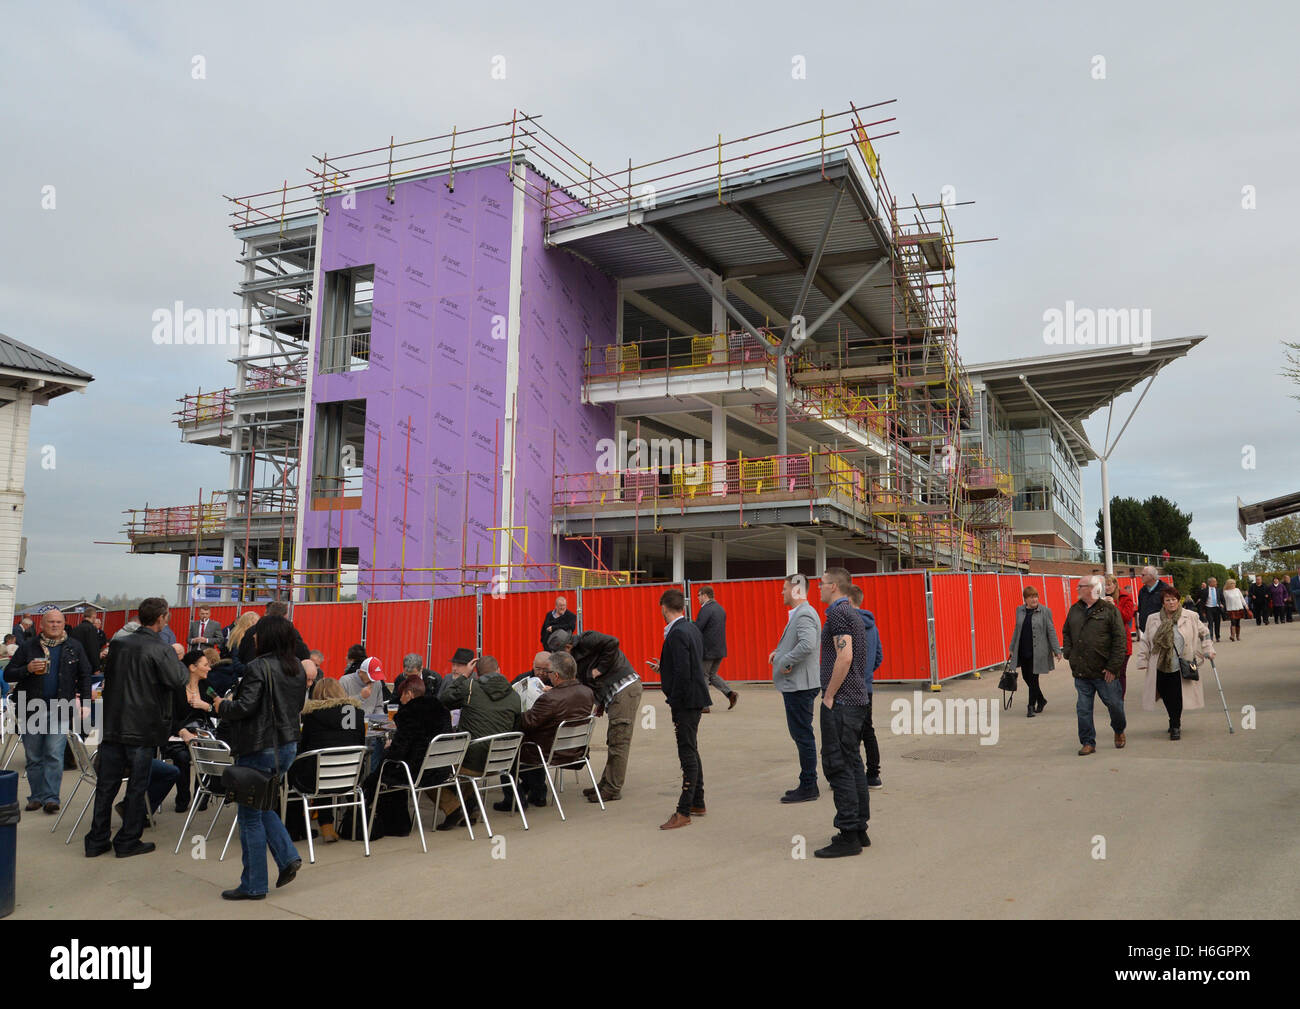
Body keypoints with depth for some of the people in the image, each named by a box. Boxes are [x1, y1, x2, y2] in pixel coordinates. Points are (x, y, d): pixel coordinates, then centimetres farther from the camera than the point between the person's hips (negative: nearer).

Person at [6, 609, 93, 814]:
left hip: (60, 710, -1)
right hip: (31, 710, 1)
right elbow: (8, 674, 3)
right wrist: (27, 669, -16)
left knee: (54, 755, -7)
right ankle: (37, 796, 19)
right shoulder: (28, 646, 3)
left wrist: (85, 703, 3)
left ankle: (51, 797, -3)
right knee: (34, 757, 8)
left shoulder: (74, 647, 6)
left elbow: (84, 676, 10)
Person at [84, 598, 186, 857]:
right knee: (137, 786, 7)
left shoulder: (117, 643, 4)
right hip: (143, 729, -5)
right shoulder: (160, 651, -15)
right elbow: (179, 681, -17)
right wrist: (182, 667, 2)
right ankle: (127, 842, 14)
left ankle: (97, 840, 20)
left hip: (112, 726, 5)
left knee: (106, 785, 13)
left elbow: (106, 675, 17)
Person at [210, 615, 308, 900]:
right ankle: (287, 857, 12)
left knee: (250, 815, 5)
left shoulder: (259, 667, -18)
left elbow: (244, 707, -21)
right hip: (287, 746, 8)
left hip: (259, 749, -8)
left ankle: (253, 885, 13)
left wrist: (221, 706, -3)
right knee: (261, 806, 24)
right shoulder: (297, 668, 6)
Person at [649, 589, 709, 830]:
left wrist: (675, 705, -16)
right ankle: (697, 803, 29)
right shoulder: (692, 629, 9)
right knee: (691, 752, 18)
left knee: (688, 754, -4)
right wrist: (663, 667, 25)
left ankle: (683, 812, 1)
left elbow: (683, 674, -24)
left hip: (686, 701, -10)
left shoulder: (677, 634, -19)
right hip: (695, 700, 10)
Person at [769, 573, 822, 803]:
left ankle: (809, 787, 4)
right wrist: (778, 652, 11)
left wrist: (785, 662, -21)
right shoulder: (797, 614, 17)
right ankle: (807, 784, 25)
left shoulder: (804, 615, -17)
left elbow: (807, 645, -32)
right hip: (795, 685, 11)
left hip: (800, 685, -11)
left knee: (803, 735, -4)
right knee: (800, 734, 16)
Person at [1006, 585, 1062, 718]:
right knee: (1026, 677, 10)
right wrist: (1012, 648, 17)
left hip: (1037, 651, -5)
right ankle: (1041, 700, 32)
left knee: (1033, 678, -2)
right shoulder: (1019, 610, 7)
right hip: (1022, 650, 5)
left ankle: (1031, 706, 11)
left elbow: (1051, 632, -4)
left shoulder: (1045, 611, -5)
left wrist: (1056, 650, -8)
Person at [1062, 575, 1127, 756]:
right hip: (1080, 672, 4)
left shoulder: (1109, 610, -6)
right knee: (1083, 709, 5)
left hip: (1104, 672, -4)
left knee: (1114, 704, 9)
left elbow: (1119, 640, -9)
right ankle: (1088, 743, 15)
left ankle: (1119, 731, 37)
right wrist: (1069, 655, 6)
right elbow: (1066, 634, 21)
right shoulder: (1074, 610, 10)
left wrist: (1112, 666, -12)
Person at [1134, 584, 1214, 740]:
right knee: (1166, 697, 6)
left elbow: (1204, 633, 16)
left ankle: (1175, 726, 5)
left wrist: (1208, 650, 7)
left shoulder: (1191, 617, 3)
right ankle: (1175, 723, 27)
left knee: (1176, 698, -8)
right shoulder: (1152, 619, 8)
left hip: (1180, 667, -2)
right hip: (1159, 667, 2)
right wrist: (1143, 661, 8)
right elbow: (1145, 641, 13)